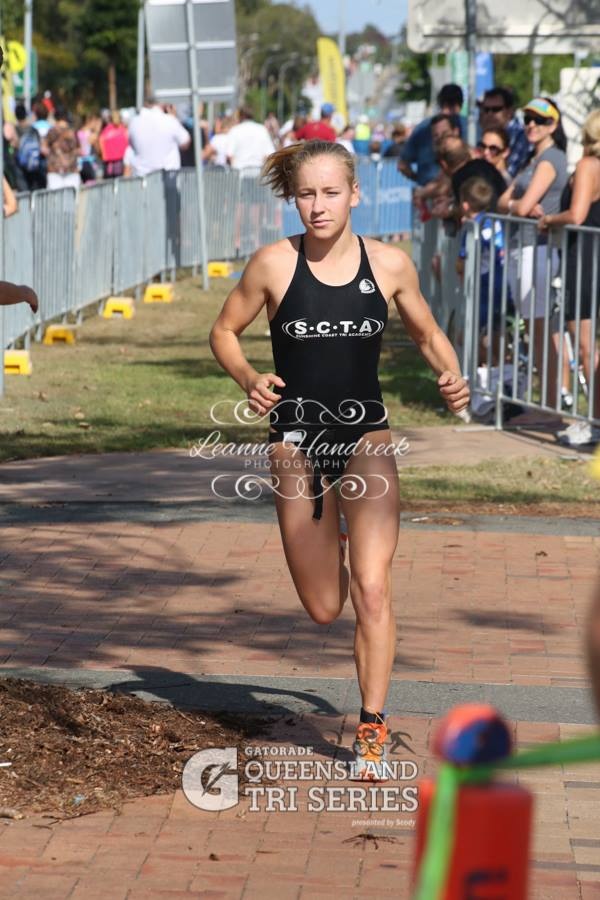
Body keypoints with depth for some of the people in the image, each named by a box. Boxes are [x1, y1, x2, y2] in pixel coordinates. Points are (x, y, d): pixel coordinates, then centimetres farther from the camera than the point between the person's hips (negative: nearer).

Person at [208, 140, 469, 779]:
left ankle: (372, 728, 1)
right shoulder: (275, 264, -7)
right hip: (296, 440, 0)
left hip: (366, 437, 0)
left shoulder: (389, 264, -3)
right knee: (324, 608, 6)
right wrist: (248, 379, -15)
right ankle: (324, 552, 45)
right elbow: (224, 331, 4)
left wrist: (450, 376, -8)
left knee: (371, 589, -13)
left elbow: (426, 332, 12)